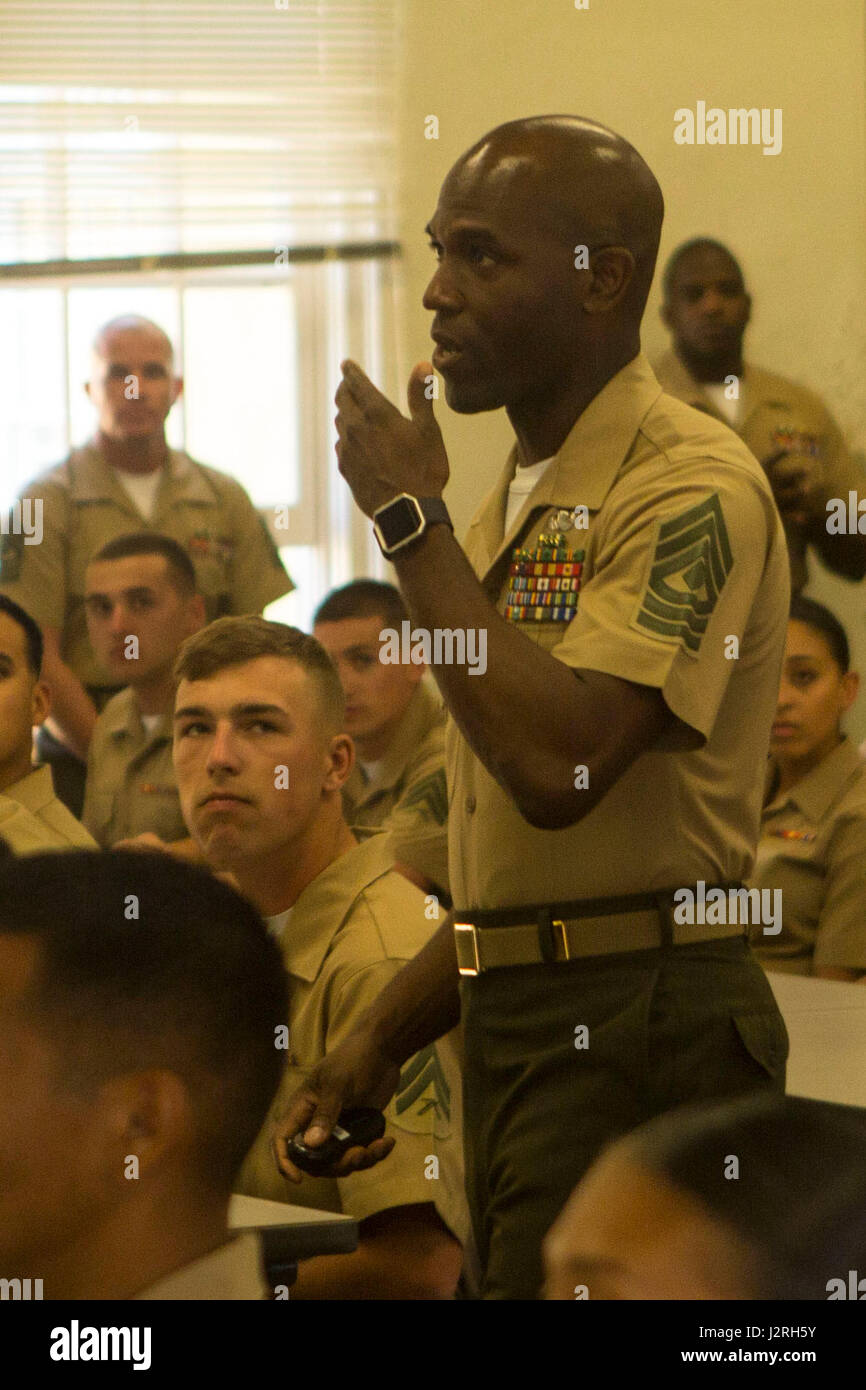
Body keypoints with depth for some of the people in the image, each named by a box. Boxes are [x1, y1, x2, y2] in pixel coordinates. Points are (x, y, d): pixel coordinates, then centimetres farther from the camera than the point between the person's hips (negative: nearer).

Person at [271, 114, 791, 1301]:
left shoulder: (691, 485, -13)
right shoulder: (513, 508, 18)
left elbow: (558, 767, -25)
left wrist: (412, 522, -15)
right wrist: (380, 1041, 16)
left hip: (640, 1034, -9)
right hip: (514, 1027, 9)